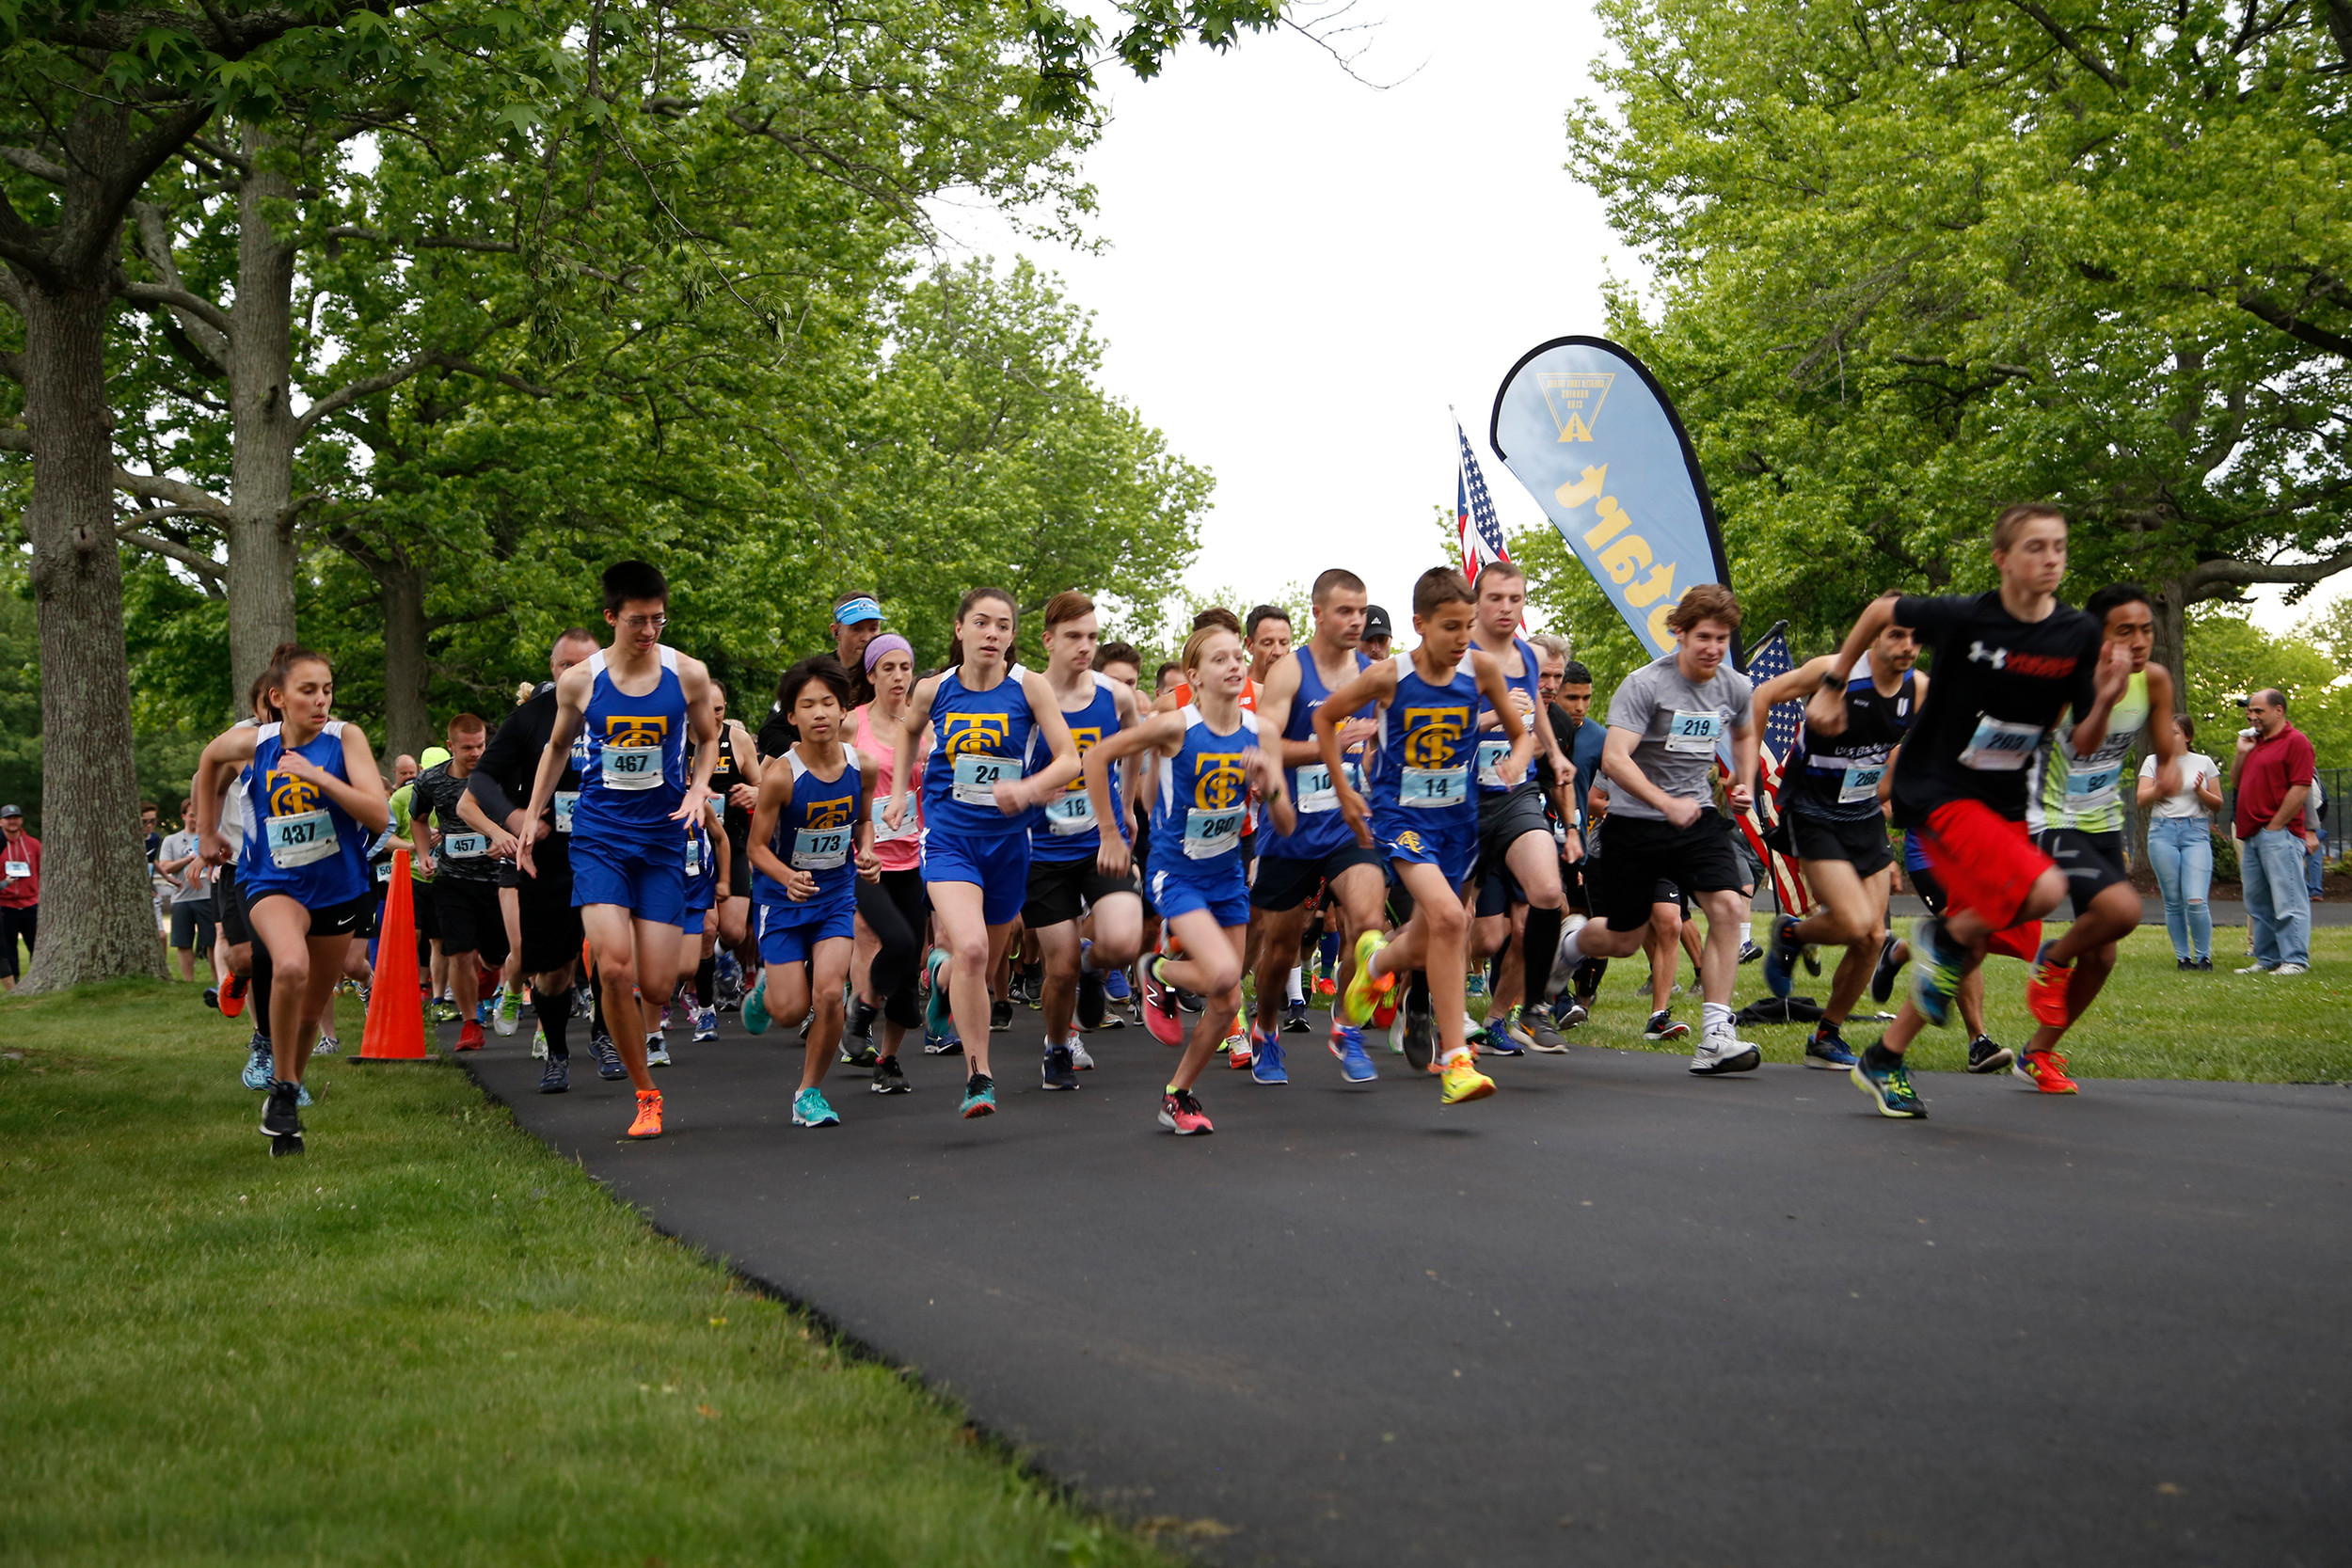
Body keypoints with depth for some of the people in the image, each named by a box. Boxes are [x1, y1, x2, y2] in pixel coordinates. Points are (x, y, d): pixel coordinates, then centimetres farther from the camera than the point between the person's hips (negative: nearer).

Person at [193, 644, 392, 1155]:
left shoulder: (345, 739, -11)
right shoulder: (250, 743, -7)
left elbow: (379, 815, -21)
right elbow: (209, 760, 17)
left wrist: (318, 775, -28)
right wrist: (207, 832, 20)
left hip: (338, 888, 2)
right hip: (273, 884, -1)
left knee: (312, 1009, 13)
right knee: (290, 966, -32)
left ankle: (291, 1087, 40)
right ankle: (282, 1092, -14)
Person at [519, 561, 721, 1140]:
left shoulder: (688, 674, -2)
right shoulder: (579, 680, -1)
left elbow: (707, 738, 15)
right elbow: (557, 746, 17)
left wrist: (698, 788, -3)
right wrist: (530, 819, 15)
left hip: (662, 838, 1)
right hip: (599, 837, -1)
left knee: (656, 986, -5)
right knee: (614, 971, -17)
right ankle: (646, 1095, 0)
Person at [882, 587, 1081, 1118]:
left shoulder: (1029, 686, -6)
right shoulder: (934, 690, -1)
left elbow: (1069, 760, -9)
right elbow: (908, 732, 22)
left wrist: (1028, 788, -27)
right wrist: (899, 793, 15)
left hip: (1007, 839, 1)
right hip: (949, 836, -1)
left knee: (984, 965, 16)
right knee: (971, 948, -25)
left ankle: (942, 973, 55)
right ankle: (979, 1079, -15)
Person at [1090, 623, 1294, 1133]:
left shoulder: (1257, 732, -4)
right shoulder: (1176, 726, -18)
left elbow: (1286, 825, -2)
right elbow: (1097, 757, -10)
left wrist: (1270, 785, -23)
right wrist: (1110, 836, -6)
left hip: (1228, 876, 5)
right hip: (1177, 874, -5)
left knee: (1227, 1003, 6)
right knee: (1222, 973, -25)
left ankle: (1177, 1096, 26)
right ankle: (1159, 972, 8)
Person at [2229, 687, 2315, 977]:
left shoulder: (2295, 741, -8)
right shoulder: (2255, 742, 20)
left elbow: (2301, 789, -15)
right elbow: (2236, 782, 23)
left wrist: (2275, 825, -15)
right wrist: (2241, 753, 7)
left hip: (2279, 834, -9)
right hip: (2251, 835, 9)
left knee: (2287, 899, -9)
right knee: (2258, 903, 11)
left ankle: (2295, 960, -8)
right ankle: (2267, 959, 16)